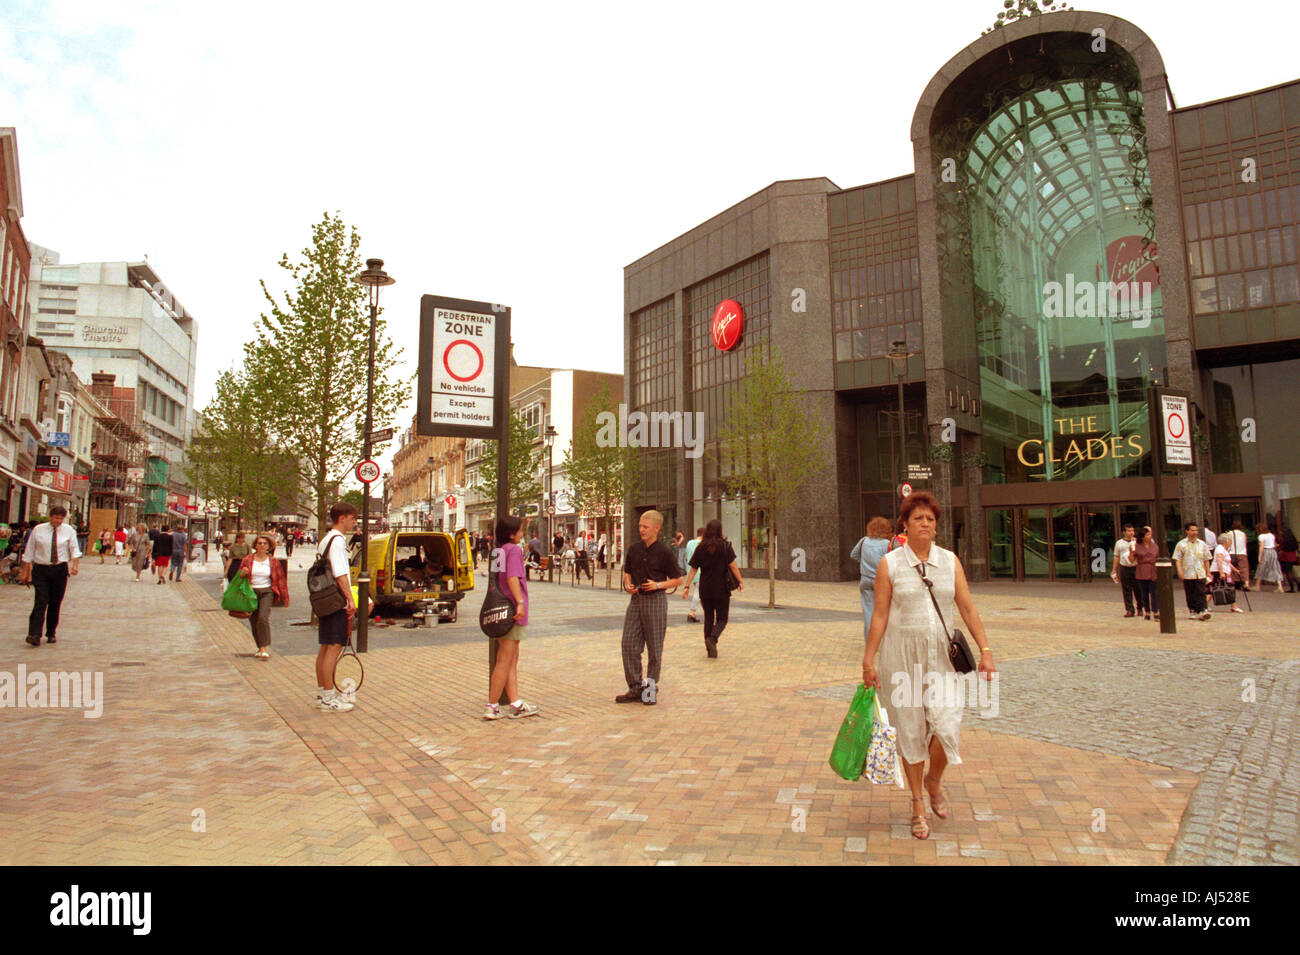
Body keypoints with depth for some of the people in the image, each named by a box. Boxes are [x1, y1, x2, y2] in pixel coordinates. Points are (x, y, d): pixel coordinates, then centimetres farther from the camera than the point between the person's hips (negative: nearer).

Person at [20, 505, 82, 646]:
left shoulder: (68, 530, 3)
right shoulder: (38, 530, 2)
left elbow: (75, 549, -1)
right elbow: (29, 552, 6)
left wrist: (74, 565, -18)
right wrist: (25, 571, 5)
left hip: (60, 570, 1)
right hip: (41, 569, -1)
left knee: (55, 603, 6)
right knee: (41, 601, -12)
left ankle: (51, 634, 17)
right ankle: (34, 635, -16)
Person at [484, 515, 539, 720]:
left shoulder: (496, 551, 12)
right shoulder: (514, 550, -11)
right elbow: (512, 577, -24)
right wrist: (520, 602, -30)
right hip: (511, 609, -8)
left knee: (512, 659, 12)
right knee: (505, 661, -1)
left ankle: (516, 704, 13)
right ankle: (491, 707, 3)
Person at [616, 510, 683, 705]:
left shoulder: (663, 552, -6)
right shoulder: (634, 549, 7)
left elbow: (677, 579, -1)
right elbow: (627, 572, 18)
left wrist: (658, 585, -15)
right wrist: (628, 585, -3)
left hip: (656, 600, -5)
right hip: (636, 599, 5)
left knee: (654, 647, 4)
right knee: (629, 644, 3)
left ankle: (651, 687, 17)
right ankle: (635, 688, 13)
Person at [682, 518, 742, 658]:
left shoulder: (700, 548, 0)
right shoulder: (725, 546, -7)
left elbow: (693, 569, 0)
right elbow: (732, 566, -8)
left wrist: (687, 587, 3)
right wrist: (740, 581, 2)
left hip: (705, 589, 3)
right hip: (722, 588, -3)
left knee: (708, 617, 14)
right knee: (722, 619, 7)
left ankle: (710, 649, 15)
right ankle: (712, 638, -19)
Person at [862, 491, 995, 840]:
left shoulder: (950, 561, 6)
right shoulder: (890, 563, -2)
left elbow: (967, 608, 6)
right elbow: (880, 614, -2)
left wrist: (985, 649, -1)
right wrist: (868, 660, -4)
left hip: (943, 656, 2)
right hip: (902, 655, -2)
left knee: (946, 724, -9)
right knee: (910, 729, 5)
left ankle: (934, 780, 23)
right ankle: (918, 804, 22)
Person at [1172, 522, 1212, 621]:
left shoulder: (1202, 544, 11)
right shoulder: (1181, 544, 3)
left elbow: (1206, 559, 16)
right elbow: (1177, 559, 1)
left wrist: (1208, 572, 14)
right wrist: (1179, 570, -12)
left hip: (1200, 573, 1)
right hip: (1187, 574, -1)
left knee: (1201, 593, -9)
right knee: (1190, 594, 5)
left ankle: (1202, 611, -13)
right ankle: (1193, 612, 16)